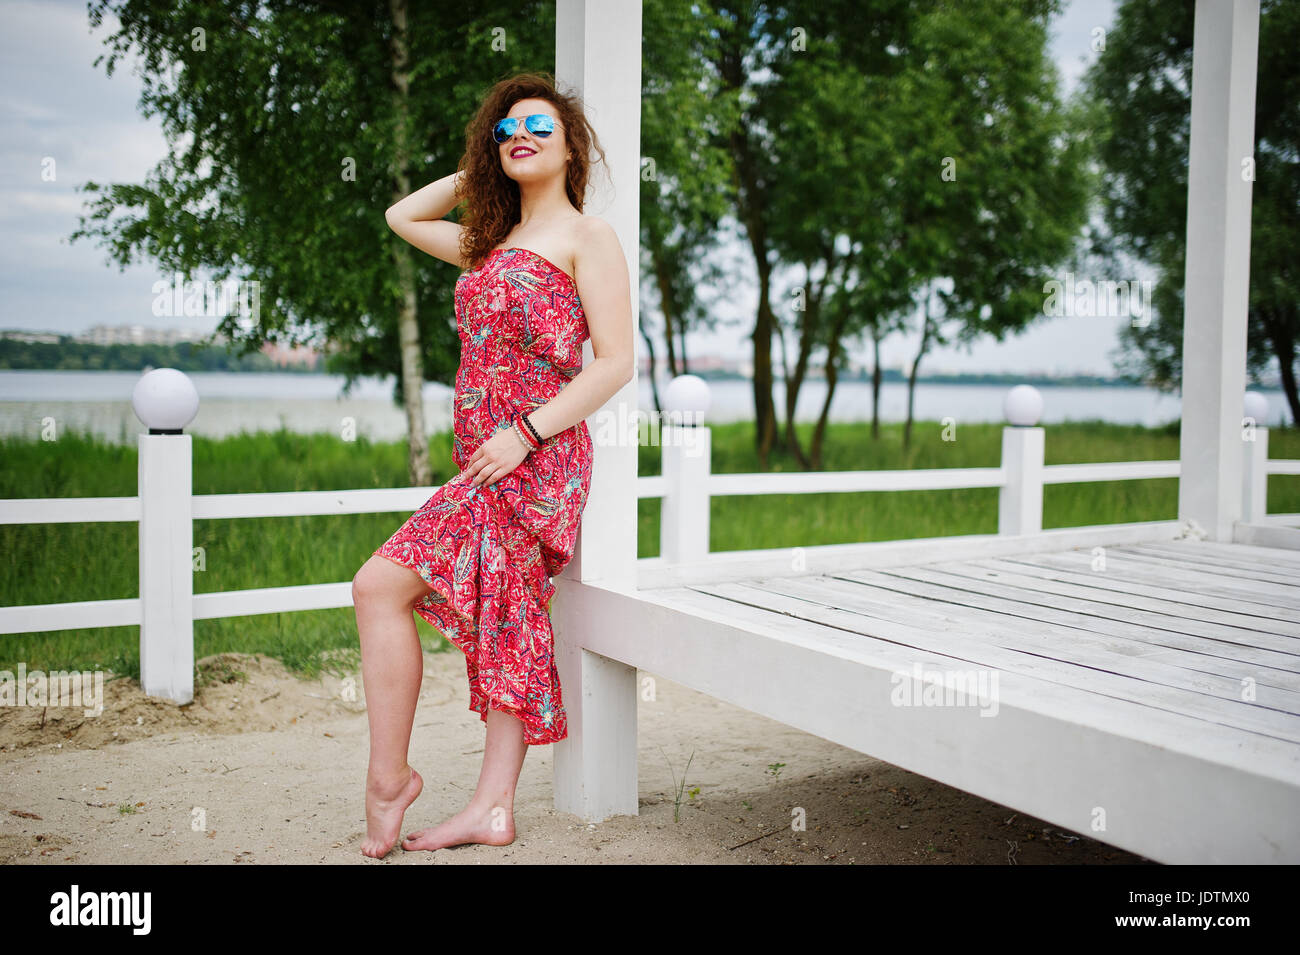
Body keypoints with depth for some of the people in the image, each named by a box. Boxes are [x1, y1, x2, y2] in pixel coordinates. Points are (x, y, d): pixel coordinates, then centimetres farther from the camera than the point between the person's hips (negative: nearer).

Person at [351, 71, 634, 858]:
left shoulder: (587, 237, -2)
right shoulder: (492, 242, 20)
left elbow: (616, 363, -10)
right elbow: (402, 217, 33)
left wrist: (525, 432, -17)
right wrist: (478, 172, 24)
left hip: (537, 460, -7)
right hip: (486, 461, 7)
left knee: (382, 585, -13)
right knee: (509, 628, 8)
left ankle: (389, 776, -1)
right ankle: (495, 808, 13)